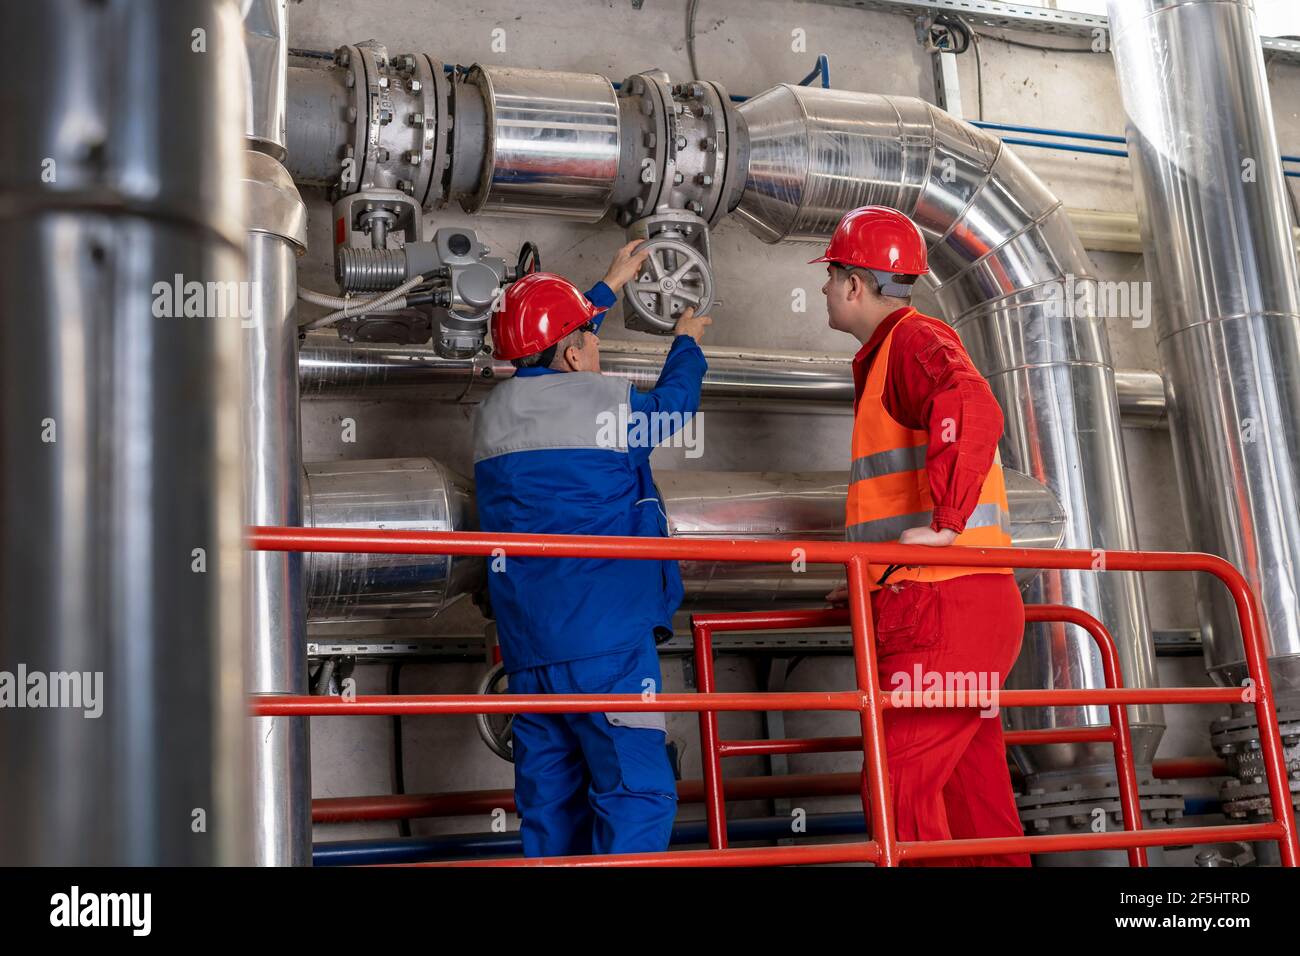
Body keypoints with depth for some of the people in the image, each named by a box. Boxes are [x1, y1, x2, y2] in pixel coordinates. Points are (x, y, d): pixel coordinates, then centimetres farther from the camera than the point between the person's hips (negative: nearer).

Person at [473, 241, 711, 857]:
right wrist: (688, 343, 36)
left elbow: (547, 357, 31)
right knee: (637, 790, -7)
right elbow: (673, 404, 15)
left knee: (550, 796, 11)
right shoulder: (605, 401, -5)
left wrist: (610, 285, 44)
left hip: (525, 644, 7)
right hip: (601, 636, -7)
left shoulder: (494, 410, 13)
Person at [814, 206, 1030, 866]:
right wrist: (872, 581, 27)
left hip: (943, 606, -10)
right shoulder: (884, 358, 26)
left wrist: (942, 524, -29)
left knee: (901, 786, -11)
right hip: (951, 607, 10)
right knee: (972, 792, 12)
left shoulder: (913, 339, -5)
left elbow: (973, 412, -28)